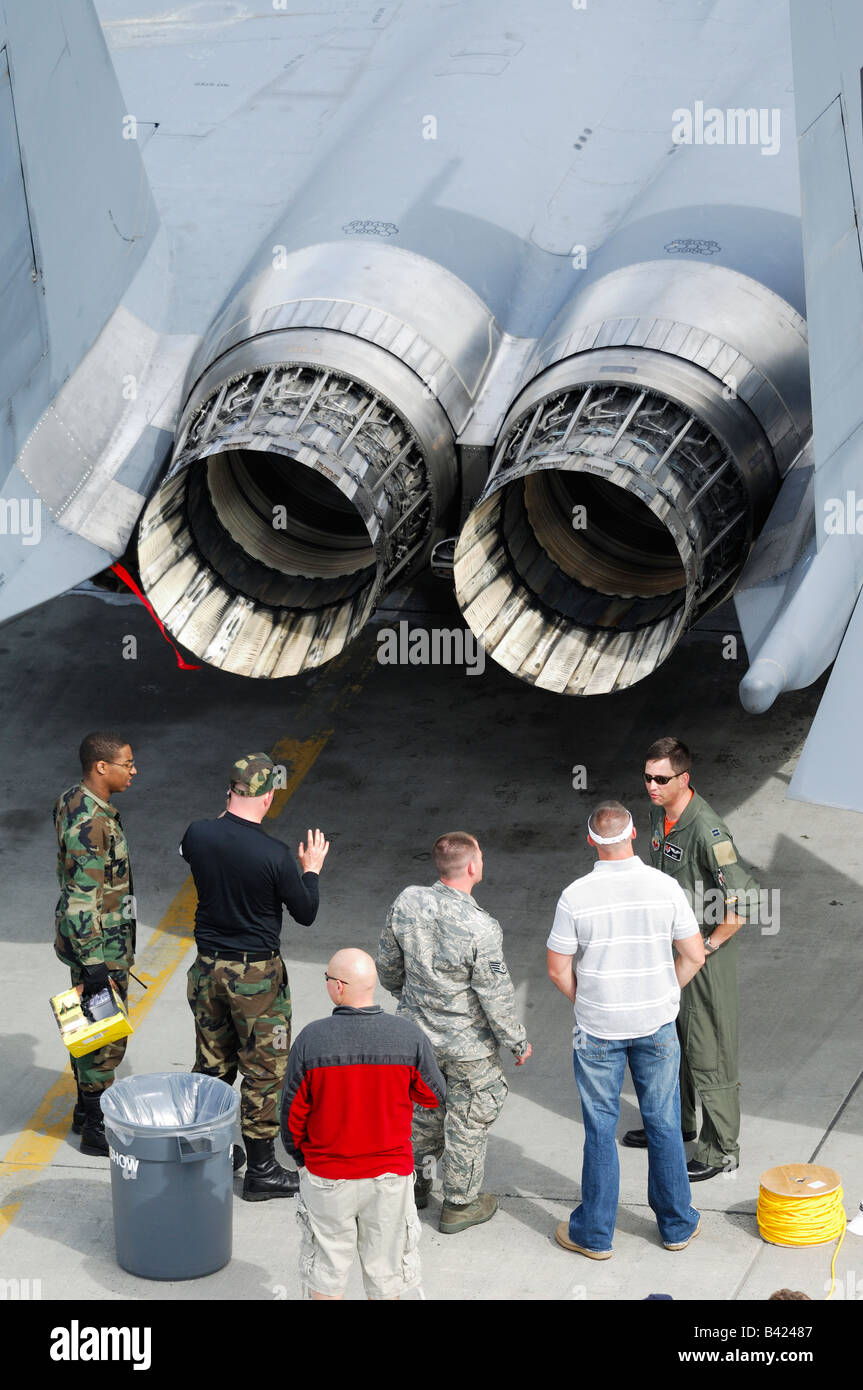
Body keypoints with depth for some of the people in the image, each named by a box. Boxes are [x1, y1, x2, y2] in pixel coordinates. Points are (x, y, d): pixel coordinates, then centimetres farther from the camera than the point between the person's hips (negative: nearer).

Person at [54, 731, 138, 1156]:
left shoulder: (73, 801, 4)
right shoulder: (89, 822, -27)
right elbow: (83, 900, -27)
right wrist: (94, 965, -25)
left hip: (90, 937, 10)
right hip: (98, 943, -10)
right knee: (106, 1039, 1)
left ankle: (86, 1111, 36)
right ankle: (97, 1131, 12)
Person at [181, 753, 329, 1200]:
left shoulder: (199, 835, -9)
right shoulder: (274, 855, -23)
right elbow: (305, 913, -9)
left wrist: (227, 820, 25)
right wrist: (311, 870, 7)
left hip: (208, 967, 5)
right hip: (256, 977, -5)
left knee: (212, 1064, 20)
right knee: (263, 1073, 8)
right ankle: (261, 1171, 16)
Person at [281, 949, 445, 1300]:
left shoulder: (312, 1038, -19)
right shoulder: (410, 1036, -15)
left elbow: (293, 1110, -9)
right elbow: (433, 1096, -1)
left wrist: (299, 1153, 9)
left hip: (327, 1177, -1)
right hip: (391, 1173, 1)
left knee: (325, 1270, 18)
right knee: (385, 1271, 18)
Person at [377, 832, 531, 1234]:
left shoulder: (406, 903, -13)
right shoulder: (481, 929, -29)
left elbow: (388, 967, 2)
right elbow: (496, 997, -20)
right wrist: (517, 1042, -3)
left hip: (417, 1034, 5)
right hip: (467, 1045, -5)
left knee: (425, 1109, 27)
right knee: (468, 1120, 14)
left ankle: (414, 1181, 42)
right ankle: (459, 1205, 28)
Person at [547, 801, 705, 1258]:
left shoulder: (575, 896, -13)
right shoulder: (665, 887, -9)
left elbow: (558, 969, -7)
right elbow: (693, 956, -3)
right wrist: (662, 997, 11)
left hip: (598, 1030, -1)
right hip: (657, 1025, 1)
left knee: (600, 1129, 8)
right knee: (663, 1124, 13)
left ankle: (594, 1233, 17)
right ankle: (676, 1224, 24)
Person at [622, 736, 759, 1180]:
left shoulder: (707, 831, -27)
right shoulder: (658, 812, 1)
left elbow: (743, 900, -27)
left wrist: (708, 945, -18)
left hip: (706, 952, -9)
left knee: (708, 1051, 0)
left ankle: (721, 1150, 11)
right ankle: (677, 1121, 40)